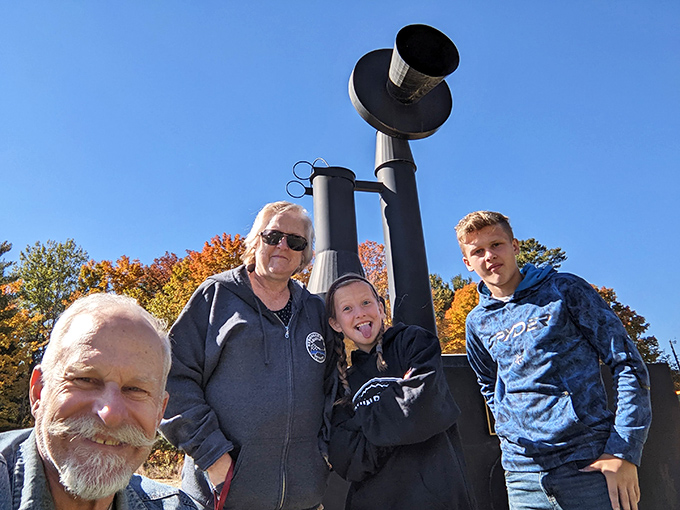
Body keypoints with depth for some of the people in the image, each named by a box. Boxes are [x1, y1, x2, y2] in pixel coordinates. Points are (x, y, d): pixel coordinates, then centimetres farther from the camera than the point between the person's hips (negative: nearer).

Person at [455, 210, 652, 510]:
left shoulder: (563, 290, -3)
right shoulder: (477, 322, 6)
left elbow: (627, 364, -4)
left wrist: (624, 451, -11)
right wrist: (513, 432, 9)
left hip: (590, 462, -3)